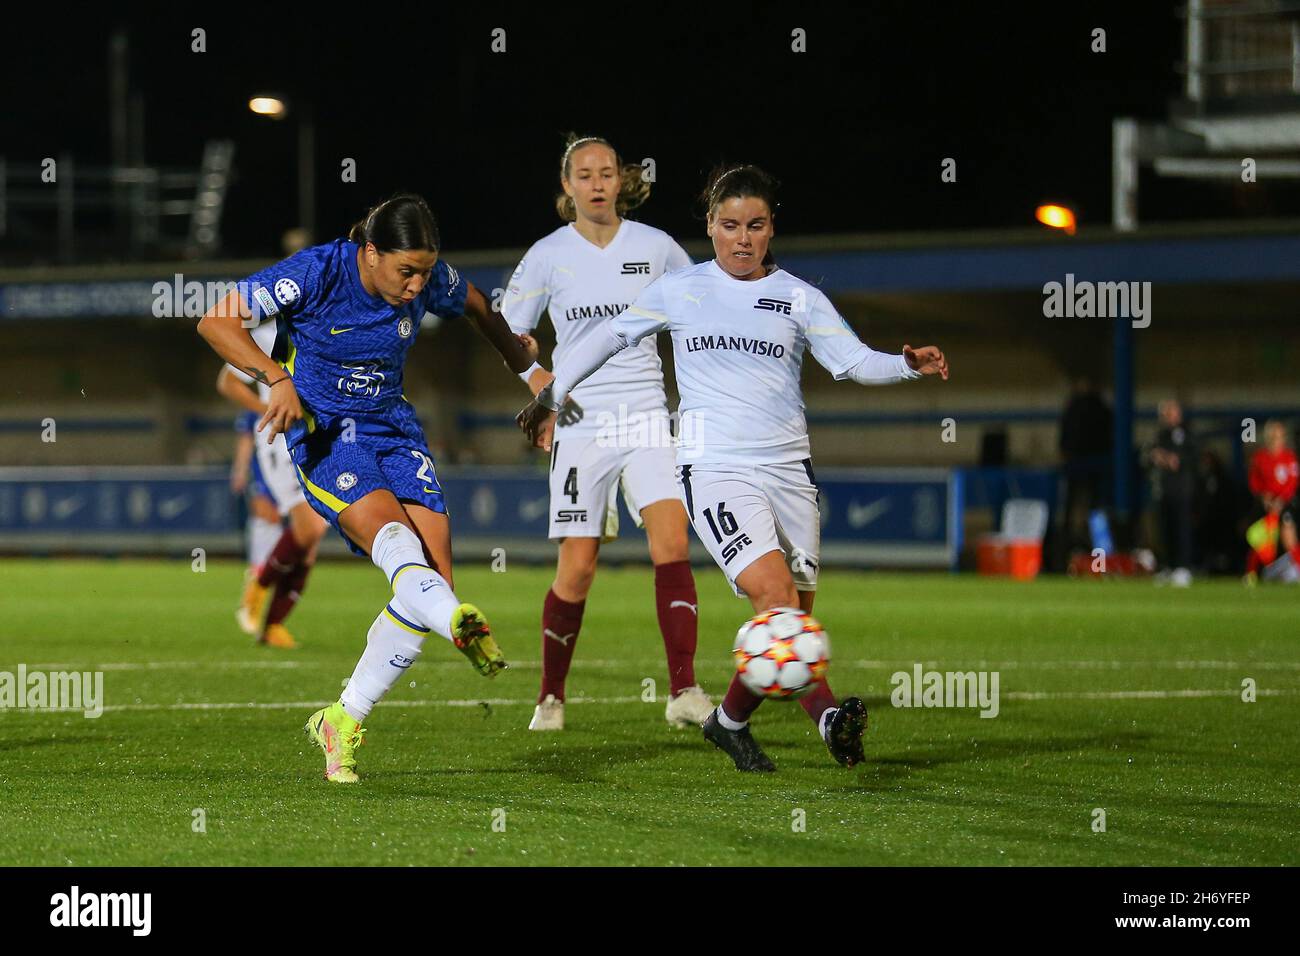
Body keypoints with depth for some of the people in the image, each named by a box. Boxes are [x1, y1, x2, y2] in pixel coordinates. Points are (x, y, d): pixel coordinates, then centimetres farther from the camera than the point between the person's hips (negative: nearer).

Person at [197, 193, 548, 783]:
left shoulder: (430, 280, -5)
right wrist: (277, 378, -29)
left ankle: (342, 722, -1)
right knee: (389, 530, -33)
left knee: (435, 574, -10)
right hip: (321, 434, -5)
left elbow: (478, 309, 18)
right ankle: (458, 624, -62)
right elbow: (216, 322, -17)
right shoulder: (317, 272, -18)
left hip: (393, 430, 5)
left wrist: (529, 370, 21)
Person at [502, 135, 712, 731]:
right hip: (580, 425, -1)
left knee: (672, 545, -17)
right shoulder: (547, 256, 1)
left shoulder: (655, 247, 3)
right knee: (577, 569, -3)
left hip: (647, 418, 1)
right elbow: (509, 331, 11)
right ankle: (550, 698, 15)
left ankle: (684, 693, -18)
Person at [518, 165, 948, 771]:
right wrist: (550, 398, 24)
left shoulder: (799, 298, 8)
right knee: (776, 592, -24)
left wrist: (909, 366, -21)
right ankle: (828, 715, -27)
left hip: (788, 466, 3)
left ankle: (731, 722, 20)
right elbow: (610, 337, 20)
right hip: (715, 468, -3)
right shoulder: (679, 292, 7)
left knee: (796, 612, 2)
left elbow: (854, 361, -2)